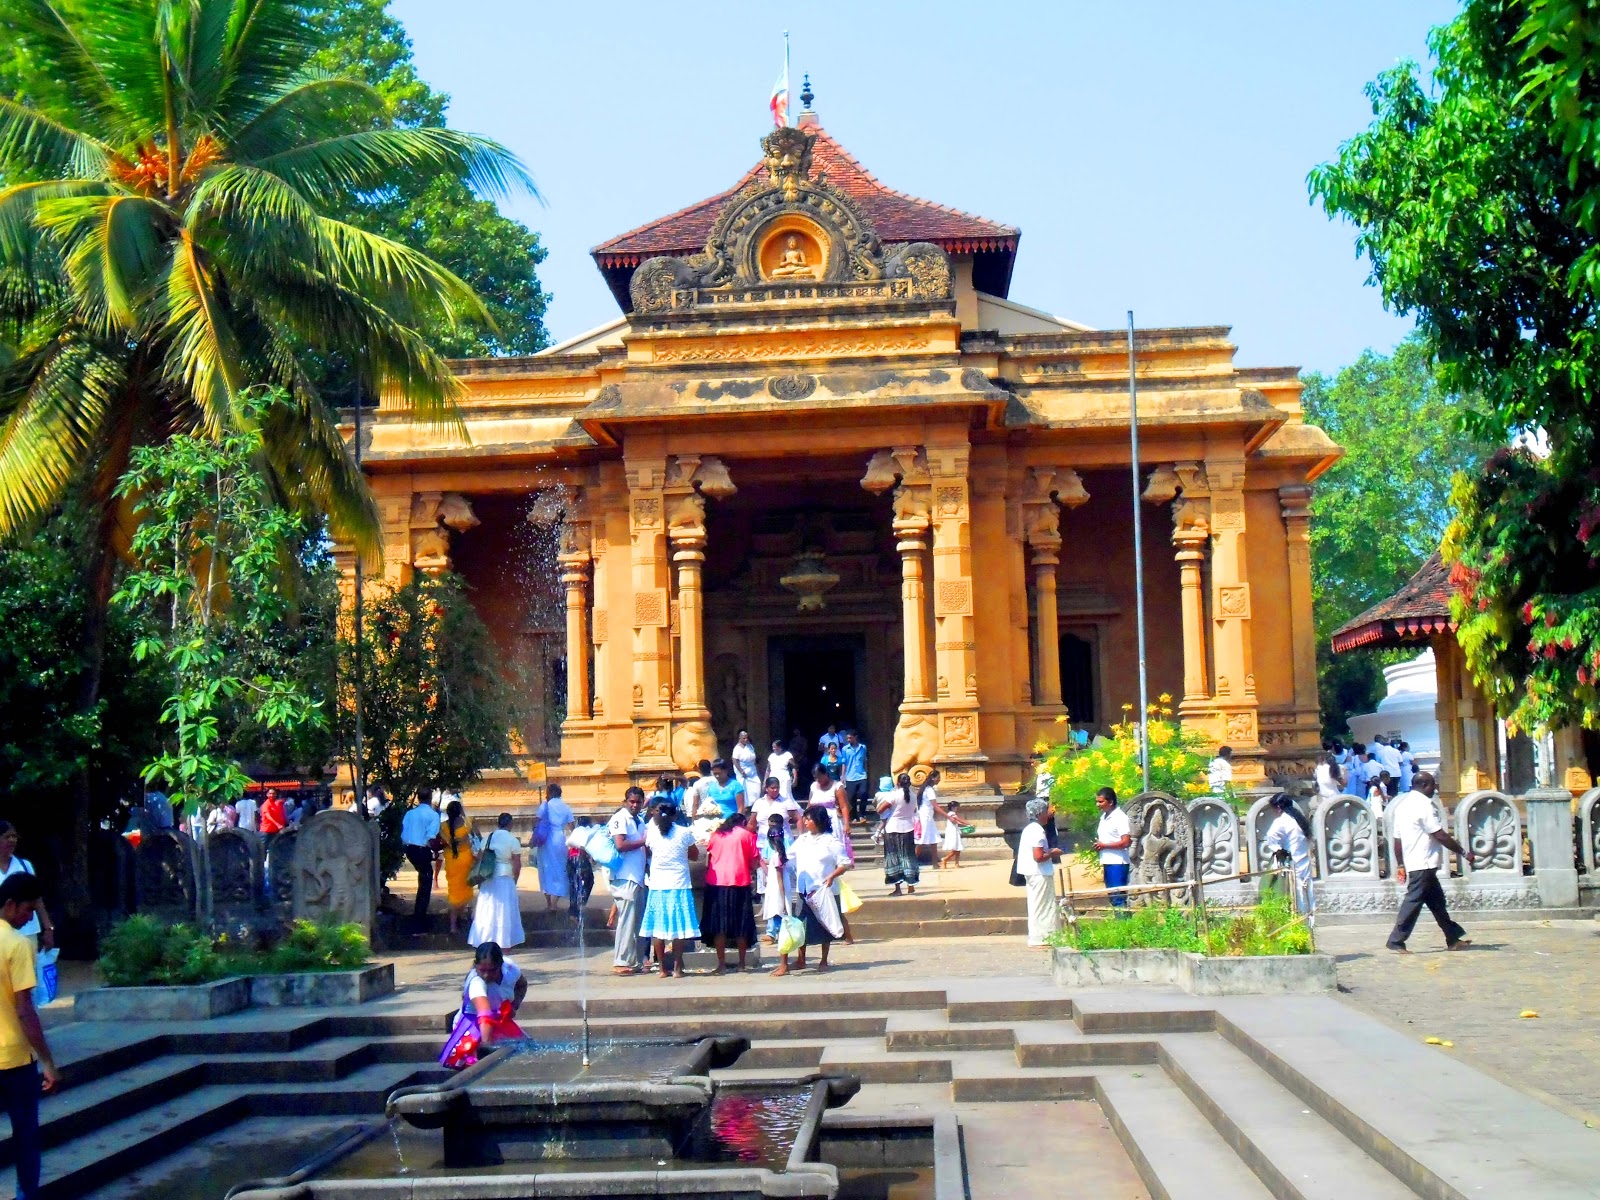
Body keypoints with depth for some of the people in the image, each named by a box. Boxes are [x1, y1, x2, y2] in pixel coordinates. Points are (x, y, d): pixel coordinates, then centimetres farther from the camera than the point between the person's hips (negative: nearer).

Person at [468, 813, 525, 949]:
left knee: (487, 911, 11)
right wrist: (515, 880, 6)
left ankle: (485, 943, 16)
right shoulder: (513, 840, -9)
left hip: (487, 879, 4)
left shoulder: (487, 838, 4)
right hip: (505, 879, -4)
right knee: (503, 912, 4)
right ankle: (504, 944, 8)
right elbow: (517, 864, -9)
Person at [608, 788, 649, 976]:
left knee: (638, 920, 9)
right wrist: (643, 842, -11)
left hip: (637, 877, 9)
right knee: (627, 920, -8)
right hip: (625, 877, -9)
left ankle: (634, 961, 15)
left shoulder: (639, 821, 19)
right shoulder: (620, 818, -8)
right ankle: (620, 963, -4)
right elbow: (620, 845, -19)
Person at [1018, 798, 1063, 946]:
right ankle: (1040, 938, 0)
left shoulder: (1029, 829, 12)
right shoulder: (1038, 830, -18)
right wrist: (1052, 853, -9)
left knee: (1035, 905, 15)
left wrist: (1049, 852, 12)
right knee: (1043, 905, -3)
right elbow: (1038, 856, -24)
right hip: (1040, 873, -10)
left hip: (1031, 873, 10)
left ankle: (1035, 937, 20)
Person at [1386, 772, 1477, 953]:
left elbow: (1397, 839, 16)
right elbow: (1440, 835, -16)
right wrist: (1464, 852, -9)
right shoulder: (1423, 804, -13)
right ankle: (1396, 942, -6)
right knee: (1414, 901, -7)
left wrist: (1401, 865, 21)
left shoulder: (1402, 804, 15)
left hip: (1412, 863, 10)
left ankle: (1453, 939, 19)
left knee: (1437, 901, 14)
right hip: (1423, 864, -10)